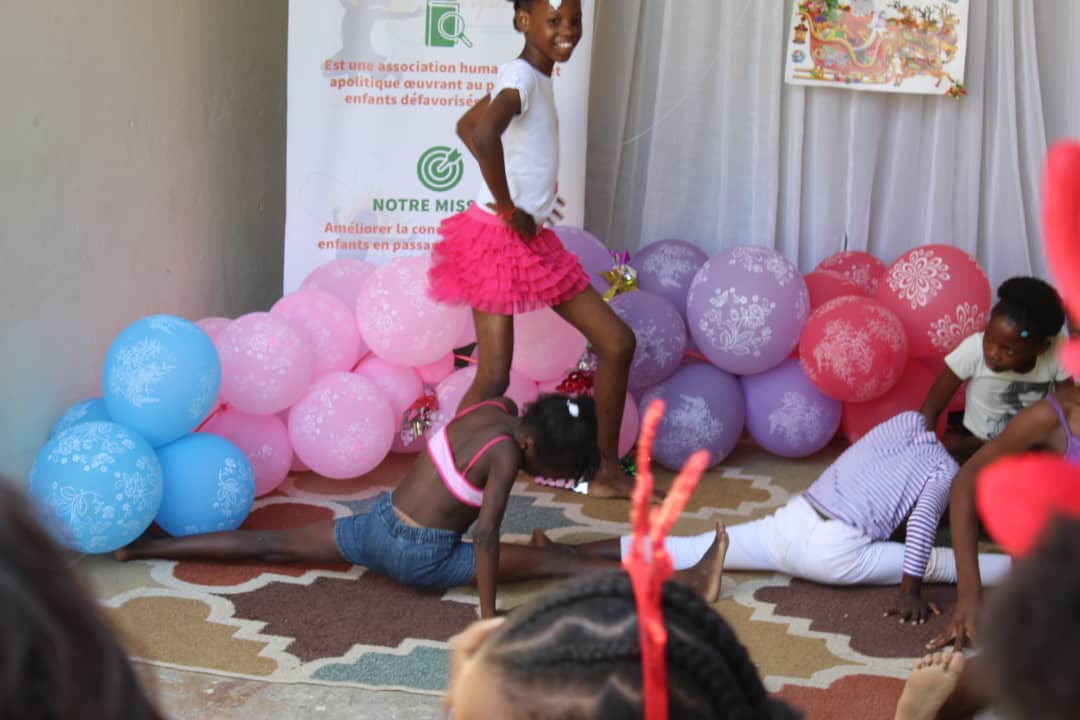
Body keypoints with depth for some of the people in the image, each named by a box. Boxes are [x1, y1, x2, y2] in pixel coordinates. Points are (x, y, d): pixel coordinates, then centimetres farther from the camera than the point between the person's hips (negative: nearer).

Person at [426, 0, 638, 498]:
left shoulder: (534, 77, 11)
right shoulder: (520, 76, -17)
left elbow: (466, 125, 25)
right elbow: (483, 134, -39)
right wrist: (507, 207, -25)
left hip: (535, 240, 9)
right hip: (499, 238, -9)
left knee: (617, 341, 9)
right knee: (494, 378, -9)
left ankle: (607, 472, 18)